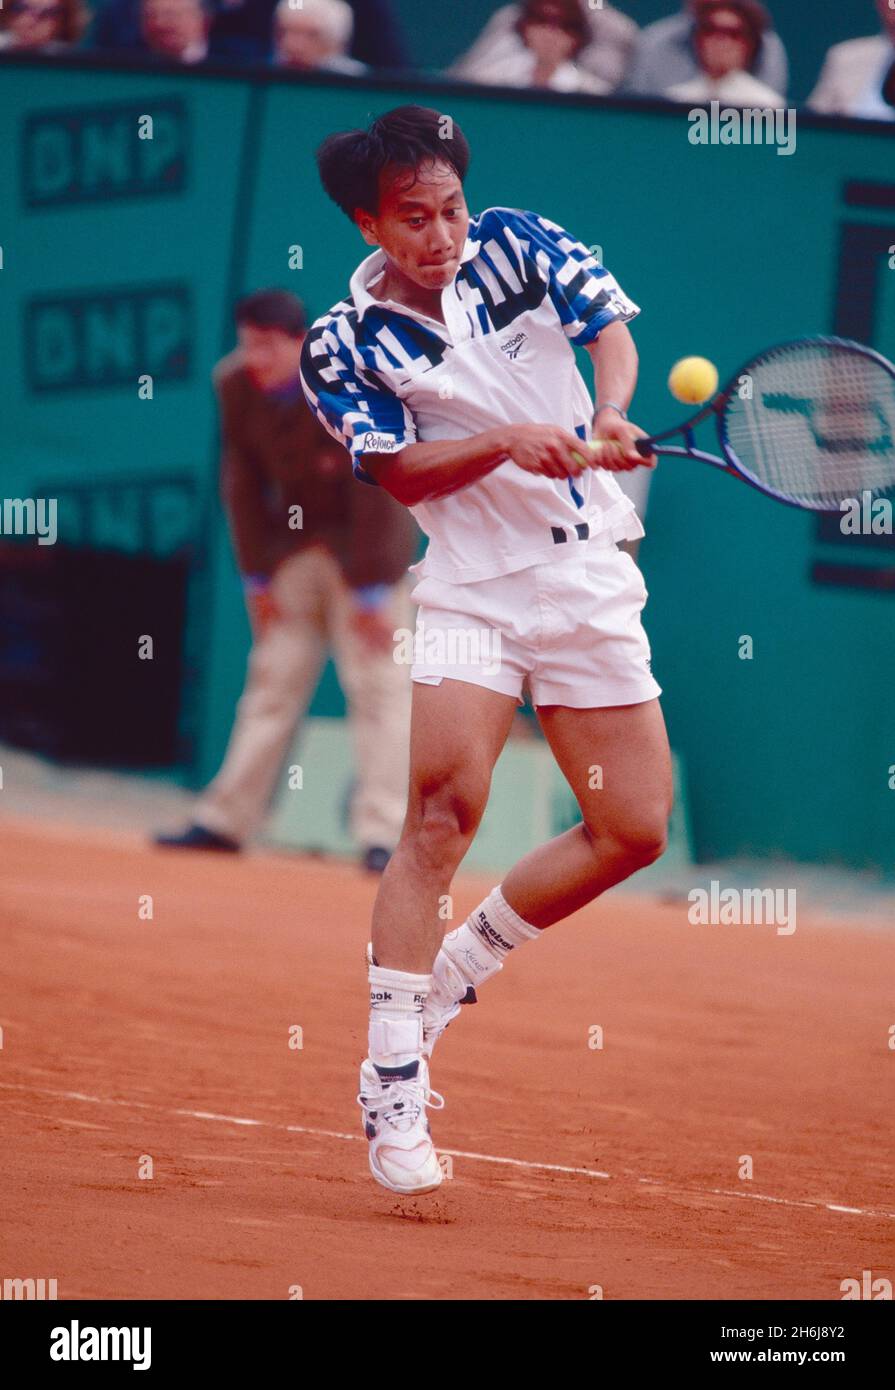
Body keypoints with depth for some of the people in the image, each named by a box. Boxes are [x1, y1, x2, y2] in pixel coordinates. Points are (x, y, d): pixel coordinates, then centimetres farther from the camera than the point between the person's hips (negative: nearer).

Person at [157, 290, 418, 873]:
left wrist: (372, 589, -23)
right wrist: (257, 576, -3)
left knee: (379, 683, -12)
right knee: (273, 679, 6)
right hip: (292, 545, 5)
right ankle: (226, 820, 9)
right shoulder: (237, 386, -8)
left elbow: (375, 490, -23)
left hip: (367, 543, -5)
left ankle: (383, 834, -15)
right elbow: (244, 484, 0)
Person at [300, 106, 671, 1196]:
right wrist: (510, 441, -27)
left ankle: (448, 974, 21)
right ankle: (392, 1084, -21)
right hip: (471, 586, -4)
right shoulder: (344, 343, -6)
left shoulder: (516, 243, 3)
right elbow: (399, 474, -12)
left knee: (633, 832, 3)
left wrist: (610, 416, -24)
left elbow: (610, 327, -4)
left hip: (591, 578, 4)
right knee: (444, 808, -23)